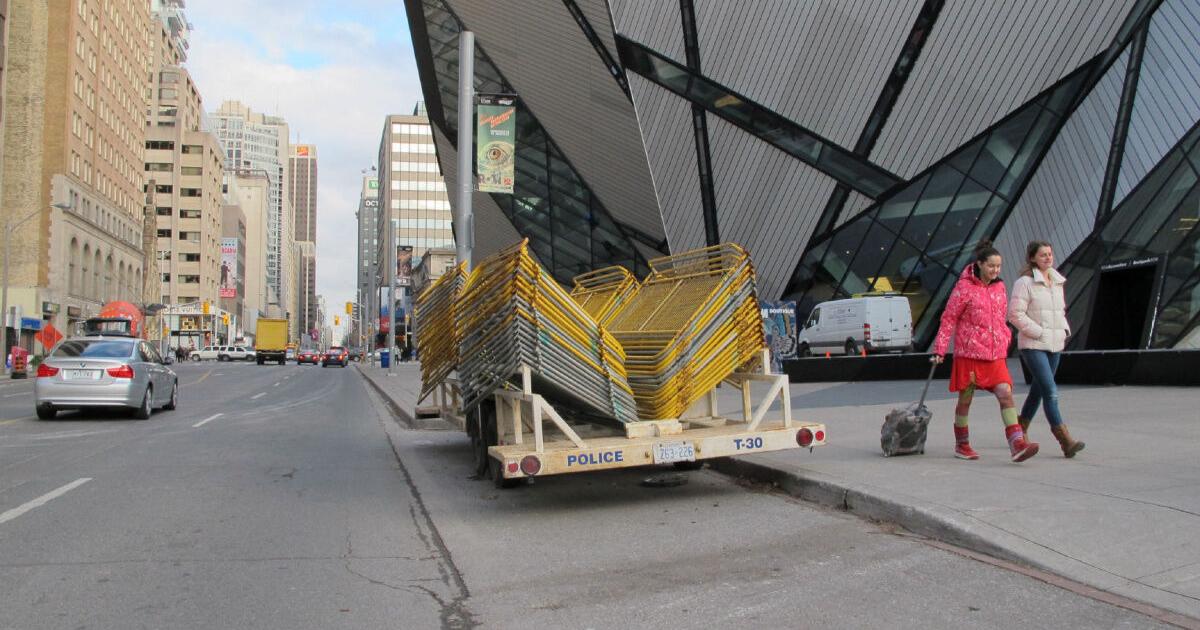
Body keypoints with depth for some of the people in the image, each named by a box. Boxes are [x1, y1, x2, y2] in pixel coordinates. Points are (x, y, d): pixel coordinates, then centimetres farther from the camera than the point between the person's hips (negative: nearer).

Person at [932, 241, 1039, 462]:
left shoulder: (999, 287, 9)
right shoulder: (964, 287, -8)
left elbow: (1001, 317, 20)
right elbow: (948, 319, -5)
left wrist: (1006, 339, 20)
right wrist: (939, 350, -7)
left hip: (995, 353, 5)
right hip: (968, 352, -5)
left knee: (1006, 394, -9)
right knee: (965, 399, 6)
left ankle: (1017, 445, -12)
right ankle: (961, 445, 21)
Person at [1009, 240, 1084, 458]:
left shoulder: (1057, 281, 13)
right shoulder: (1025, 282, -9)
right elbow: (1015, 314, -14)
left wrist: (1065, 329, 7)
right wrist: (1039, 332, -15)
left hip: (1055, 344, 8)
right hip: (1033, 345, -8)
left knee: (1039, 389, 14)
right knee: (1050, 391, -14)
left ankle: (1020, 431, 29)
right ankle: (1065, 440, -15)